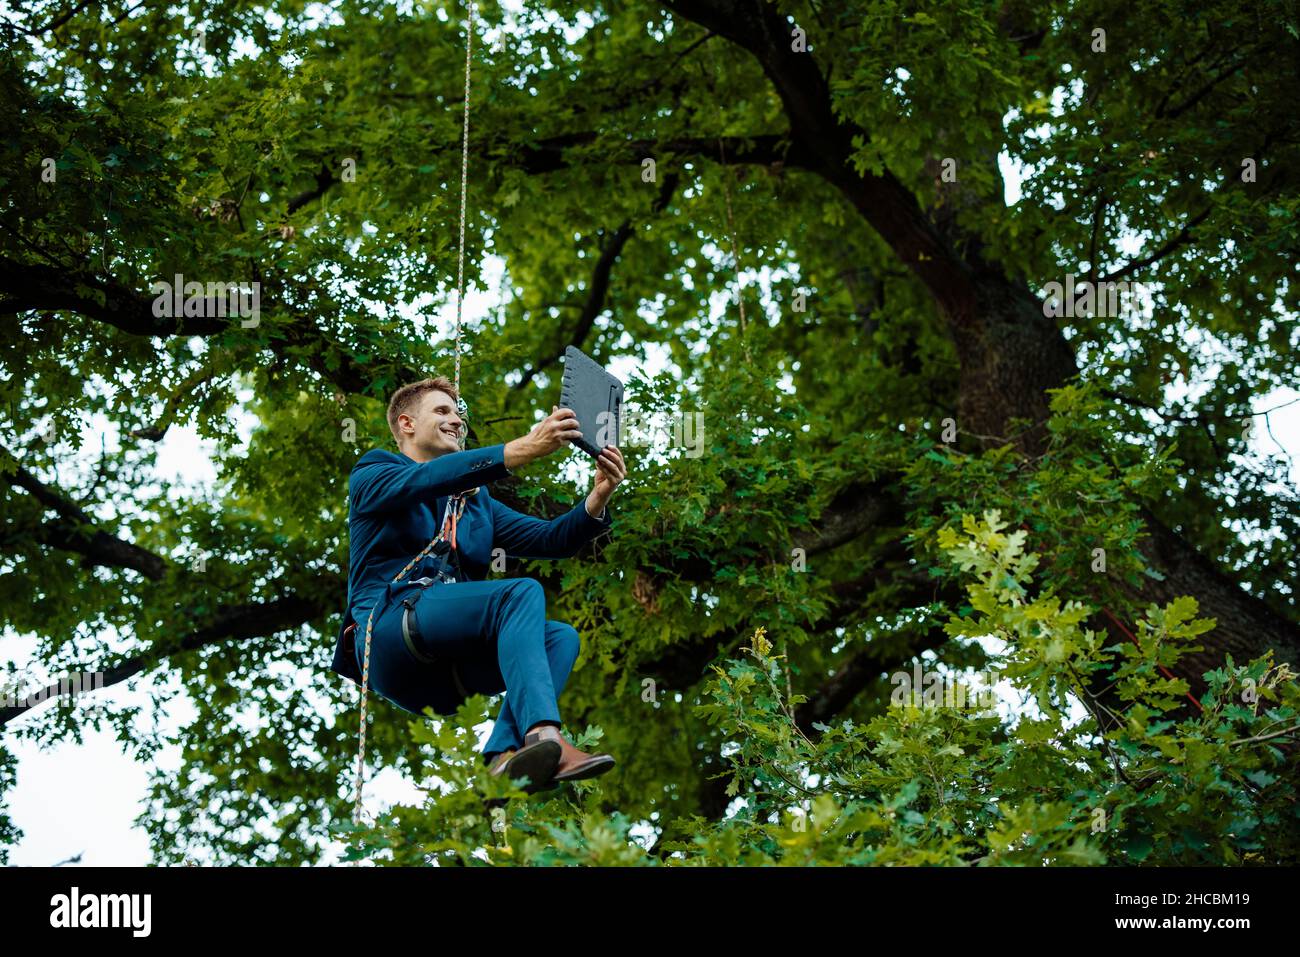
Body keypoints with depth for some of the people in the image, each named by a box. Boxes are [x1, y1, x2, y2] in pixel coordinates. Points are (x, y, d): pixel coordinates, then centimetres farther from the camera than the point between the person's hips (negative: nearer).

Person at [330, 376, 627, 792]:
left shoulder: (476, 501, 32)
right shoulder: (372, 473, 12)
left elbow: (550, 539, 18)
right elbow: (425, 479, -12)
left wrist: (597, 498, -4)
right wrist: (523, 449, -25)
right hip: (389, 629, -6)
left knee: (560, 636, -18)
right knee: (522, 593, -26)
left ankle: (505, 757, -42)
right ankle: (544, 736, -49)